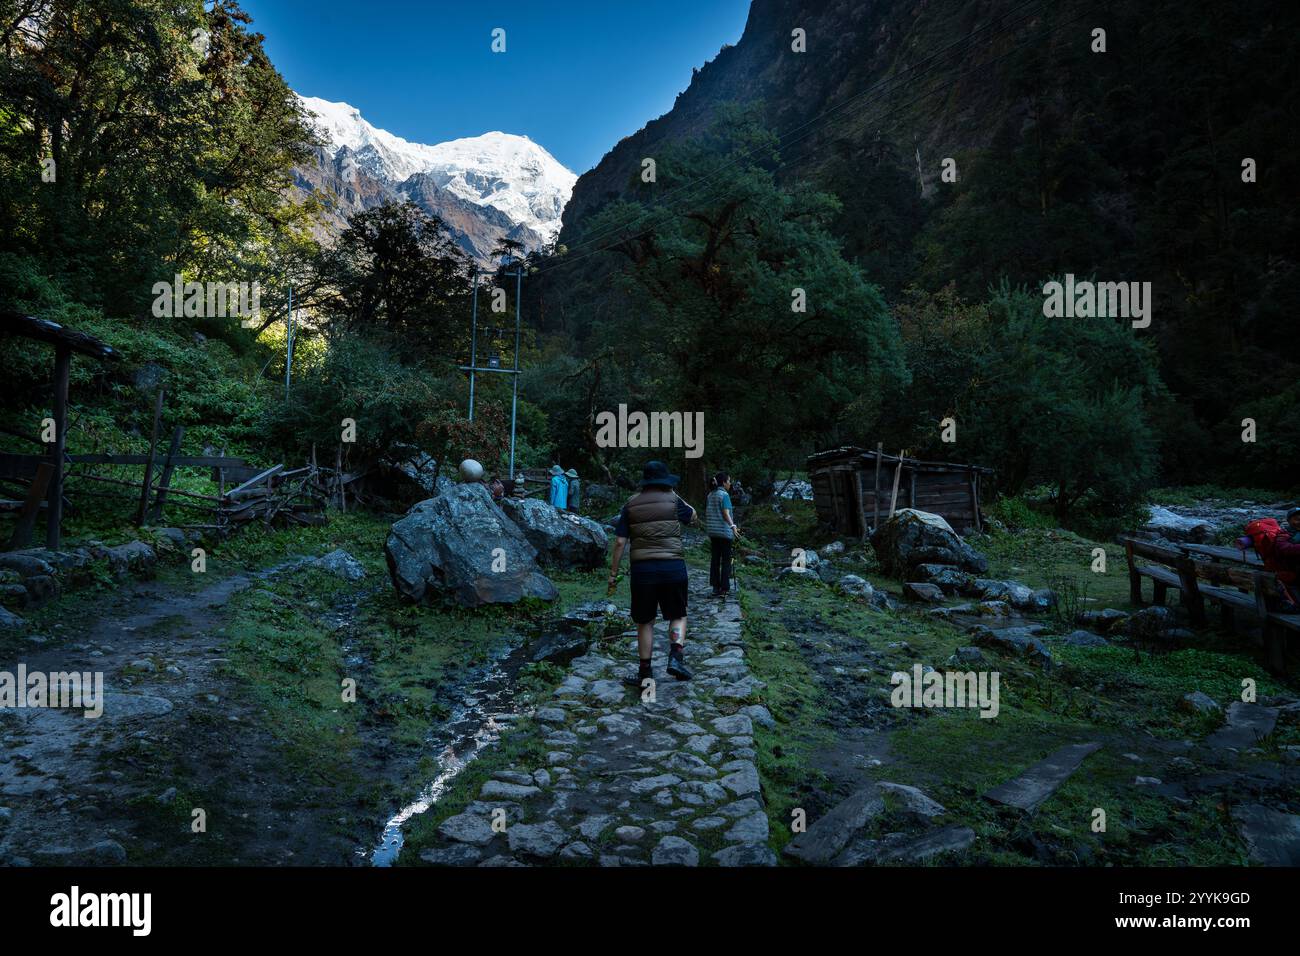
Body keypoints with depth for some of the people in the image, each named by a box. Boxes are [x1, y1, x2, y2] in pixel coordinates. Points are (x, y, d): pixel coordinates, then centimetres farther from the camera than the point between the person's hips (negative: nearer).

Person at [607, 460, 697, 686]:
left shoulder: (631, 504, 5)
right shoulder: (672, 500, 1)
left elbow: (620, 542, 1)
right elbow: (693, 516, 21)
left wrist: (613, 573, 6)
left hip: (642, 568, 1)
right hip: (673, 567, -1)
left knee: (644, 622, 13)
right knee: (678, 616, 17)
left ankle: (645, 673, 17)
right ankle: (675, 657, -4)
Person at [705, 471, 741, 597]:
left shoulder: (710, 495, 10)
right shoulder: (724, 495, -11)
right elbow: (726, 513, -20)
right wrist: (733, 526, -29)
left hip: (712, 531, 7)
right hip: (724, 532, -7)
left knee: (714, 559, 10)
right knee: (726, 560, 0)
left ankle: (716, 587, 14)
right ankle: (724, 588, 0)